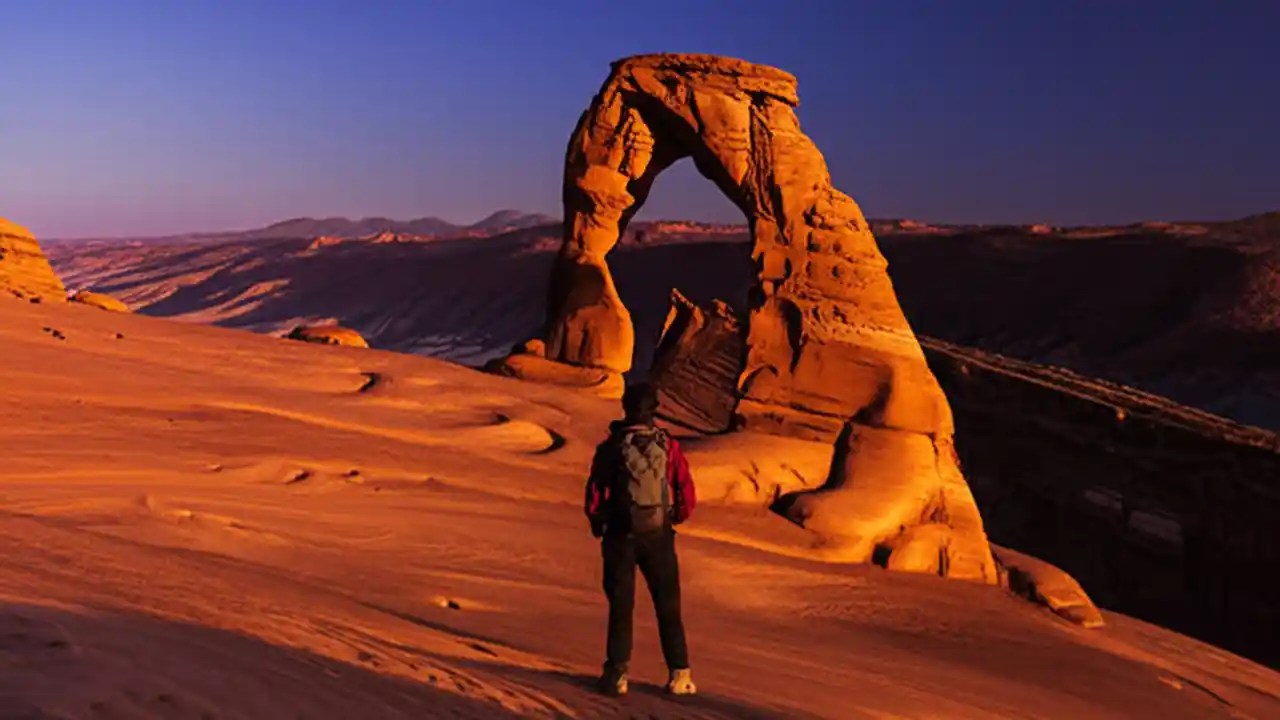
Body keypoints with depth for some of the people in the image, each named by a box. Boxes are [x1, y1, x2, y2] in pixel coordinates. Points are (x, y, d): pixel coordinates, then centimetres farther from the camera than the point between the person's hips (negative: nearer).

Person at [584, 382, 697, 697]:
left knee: (621, 606, 10)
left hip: (621, 536, -1)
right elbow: (687, 497, -4)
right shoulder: (668, 446, -6)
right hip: (658, 537, 1)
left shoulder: (611, 447, -9)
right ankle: (679, 674, 11)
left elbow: (594, 496, -7)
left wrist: (597, 524, 13)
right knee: (668, 607, 10)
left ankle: (617, 673, 10)